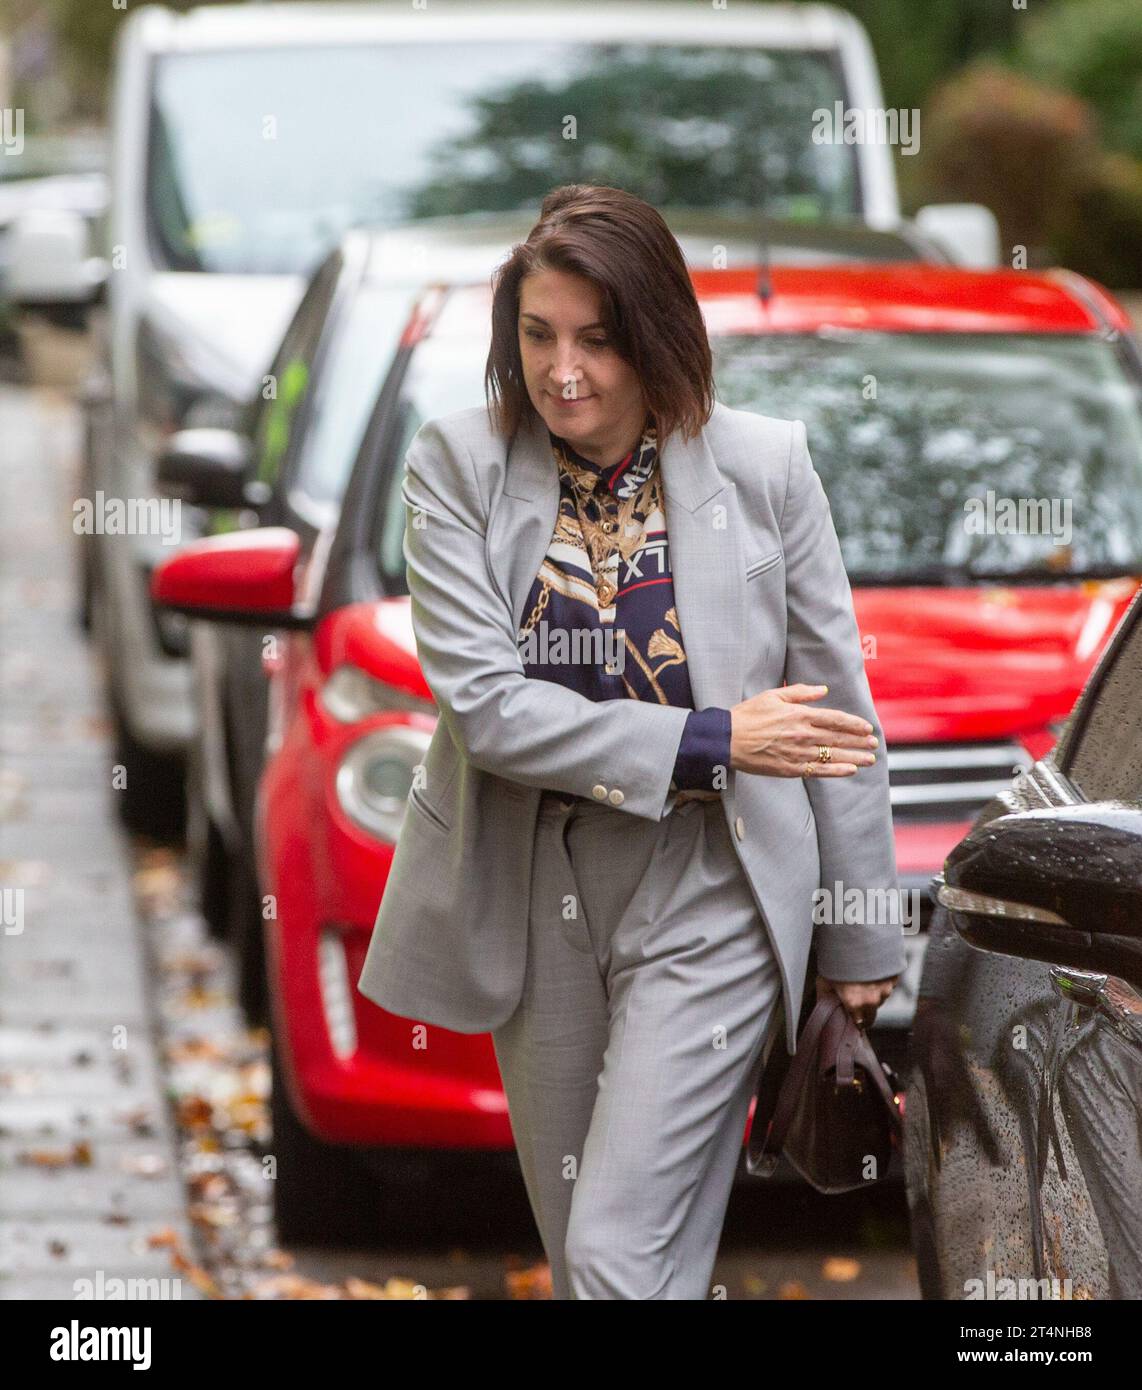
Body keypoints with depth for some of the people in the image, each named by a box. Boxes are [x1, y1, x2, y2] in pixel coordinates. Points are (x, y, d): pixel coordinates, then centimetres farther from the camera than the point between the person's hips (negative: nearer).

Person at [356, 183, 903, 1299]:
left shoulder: (764, 467, -4)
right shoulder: (456, 467, -4)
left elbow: (838, 709, 2)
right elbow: (482, 702, -12)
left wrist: (860, 942, 4)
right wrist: (708, 741, -18)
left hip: (709, 893, -2)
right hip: (533, 895, 3)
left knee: (626, 1256, -11)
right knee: (575, 1252, 13)